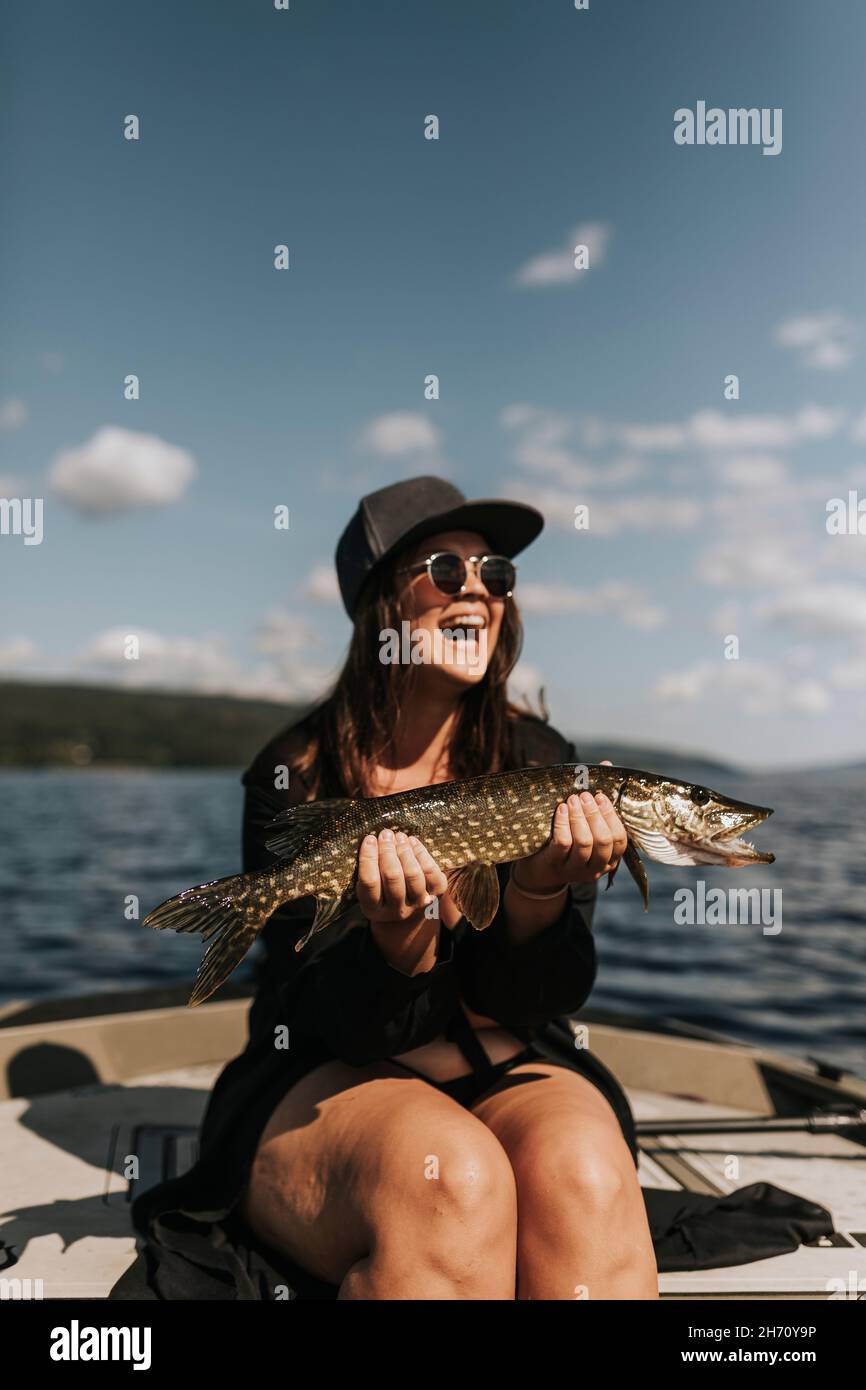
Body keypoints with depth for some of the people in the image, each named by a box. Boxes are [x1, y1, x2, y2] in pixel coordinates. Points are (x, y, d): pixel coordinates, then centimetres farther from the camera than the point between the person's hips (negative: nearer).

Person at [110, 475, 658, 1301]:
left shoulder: (539, 761, -1)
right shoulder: (296, 775, -9)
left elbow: (533, 1004, -5)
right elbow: (325, 1019, -12)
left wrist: (539, 890, -27)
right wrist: (400, 948, -35)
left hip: (505, 1075, 3)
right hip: (326, 1085, -2)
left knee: (583, 1173, -30)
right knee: (452, 1179, -35)